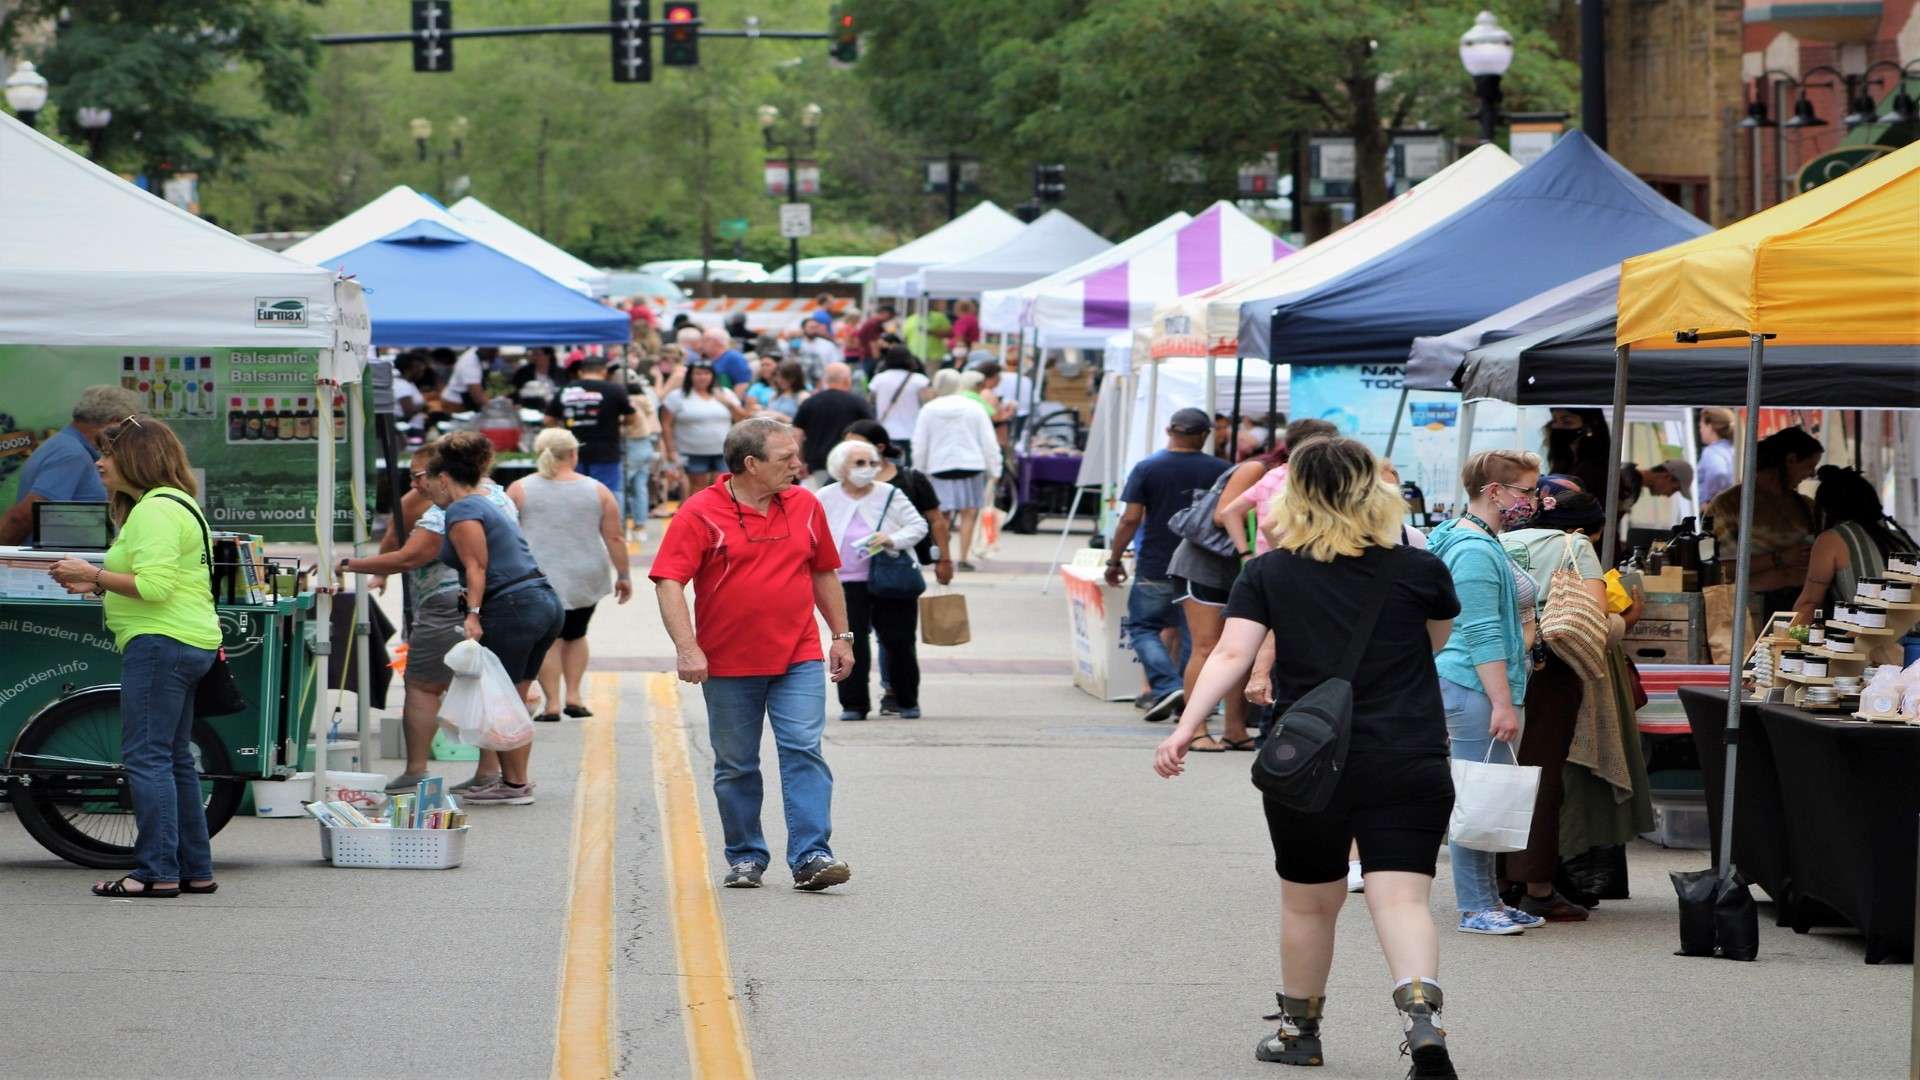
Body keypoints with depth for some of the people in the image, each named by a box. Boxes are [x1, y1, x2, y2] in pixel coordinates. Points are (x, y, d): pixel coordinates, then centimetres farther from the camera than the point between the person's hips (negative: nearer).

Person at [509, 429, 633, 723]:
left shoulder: (519, 490, -2)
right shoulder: (597, 491, 0)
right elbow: (614, 538, 1)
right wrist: (623, 576, 10)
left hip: (538, 578, -2)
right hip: (584, 578, 2)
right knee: (575, 634, 18)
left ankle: (551, 703, -4)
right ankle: (573, 696, 12)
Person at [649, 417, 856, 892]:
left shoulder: (805, 506, 7)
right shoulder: (700, 514, -7)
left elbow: (824, 574, 18)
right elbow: (669, 582, -12)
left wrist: (842, 636, 17)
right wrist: (687, 648, -22)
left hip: (798, 660, 2)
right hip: (728, 664, -2)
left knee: (803, 750, -10)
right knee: (736, 765, 7)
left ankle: (810, 857, -13)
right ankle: (745, 859, 19)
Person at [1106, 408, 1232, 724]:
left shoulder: (1147, 469, -5)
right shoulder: (1220, 471, 0)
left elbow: (1131, 519, -8)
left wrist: (1114, 560, 1)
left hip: (1155, 570, -2)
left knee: (1143, 627, 8)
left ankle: (1168, 686, -10)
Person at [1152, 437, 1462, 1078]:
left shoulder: (1269, 575, 0)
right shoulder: (1419, 571, 1)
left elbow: (1231, 653, -12)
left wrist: (1187, 725, -17)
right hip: (1409, 769, -1)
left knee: (1309, 903, 18)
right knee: (1401, 901, -7)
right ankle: (1423, 1020, -29)